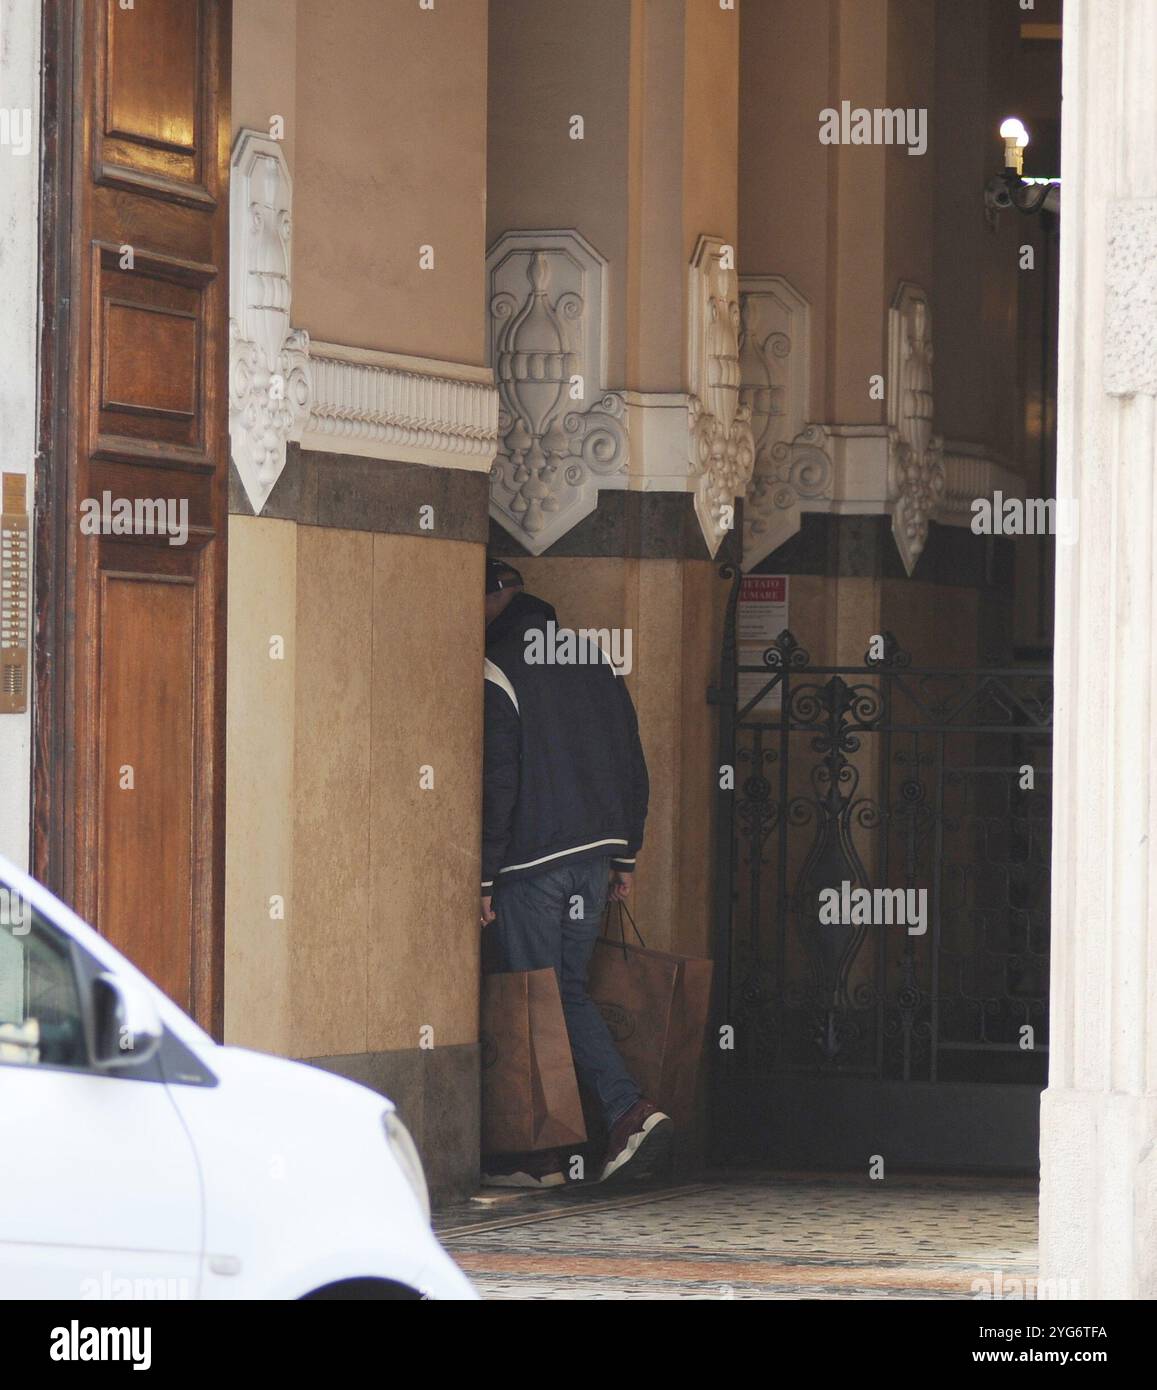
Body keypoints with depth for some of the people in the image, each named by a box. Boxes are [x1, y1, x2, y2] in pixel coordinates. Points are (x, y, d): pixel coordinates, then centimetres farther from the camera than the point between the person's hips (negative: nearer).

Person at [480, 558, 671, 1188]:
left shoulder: (497, 673, -10)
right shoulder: (593, 657, 12)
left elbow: (496, 782, -15)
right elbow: (632, 765, 14)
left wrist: (483, 875, -10)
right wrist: (624, 856, 18)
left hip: (531, 860, -6)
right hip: (595, 852, 7)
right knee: (569, 991, 14)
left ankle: (543, 1154, 3)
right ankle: (630, 1109, -2)